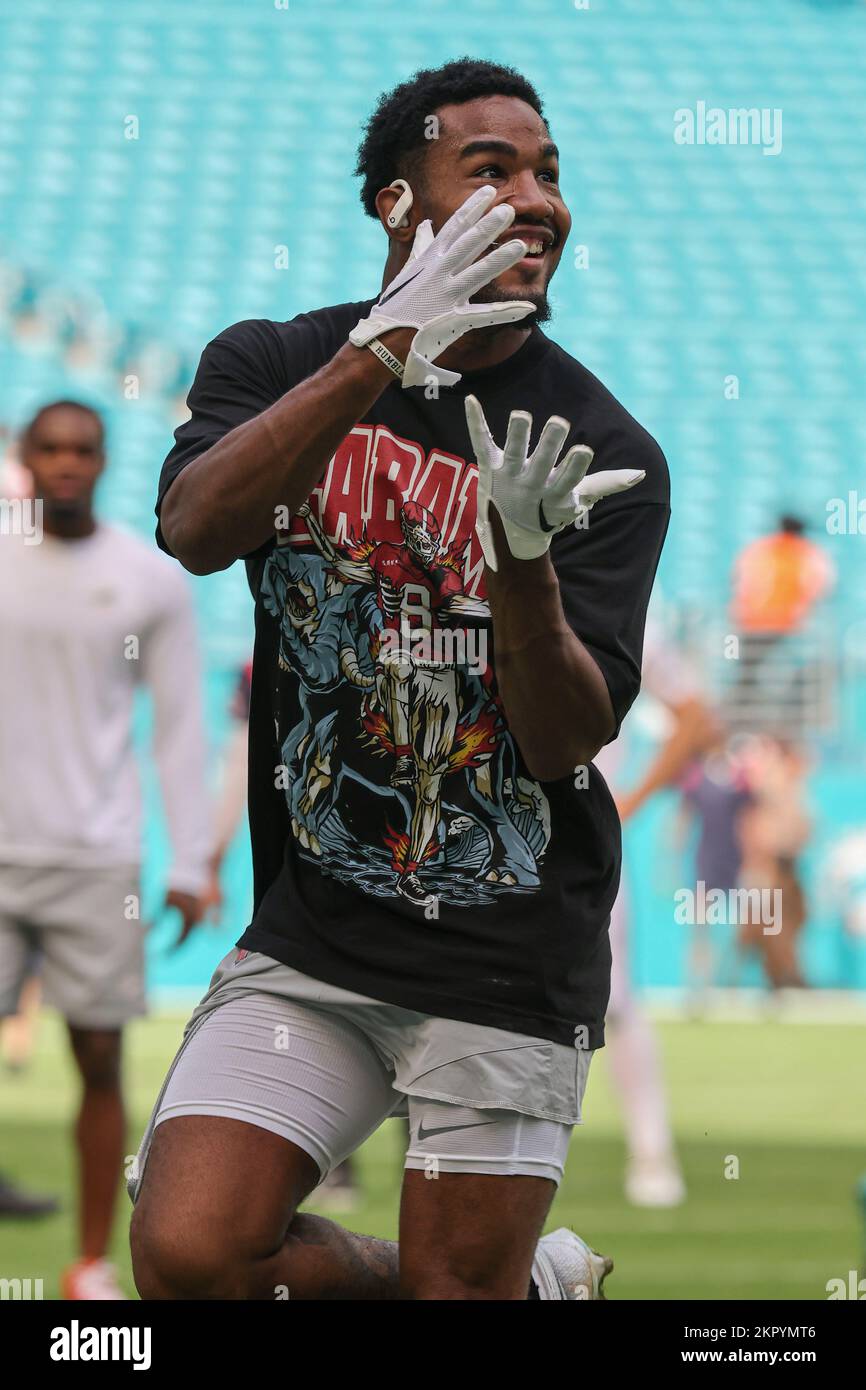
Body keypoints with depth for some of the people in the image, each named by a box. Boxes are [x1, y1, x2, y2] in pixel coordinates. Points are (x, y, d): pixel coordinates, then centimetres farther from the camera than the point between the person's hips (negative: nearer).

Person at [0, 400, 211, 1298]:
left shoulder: (151, 578, 4)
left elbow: (179, 727, 5)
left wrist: (189, 864, -1)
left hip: (96, 855, 0)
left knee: (100, 1058, 1)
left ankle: (92, 1267, 10)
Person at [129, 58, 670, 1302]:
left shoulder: (605, 454, -5)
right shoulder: (276, 364, 1)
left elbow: (570, 740, -13)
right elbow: (195, 530, -21)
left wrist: (524, 562, -32)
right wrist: (379, 355, -32)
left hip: (511, 959, -2)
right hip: (311, 932, 2)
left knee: (456, 1287, -1)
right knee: (186, 1257, -12)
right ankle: (530, 1285, 12)